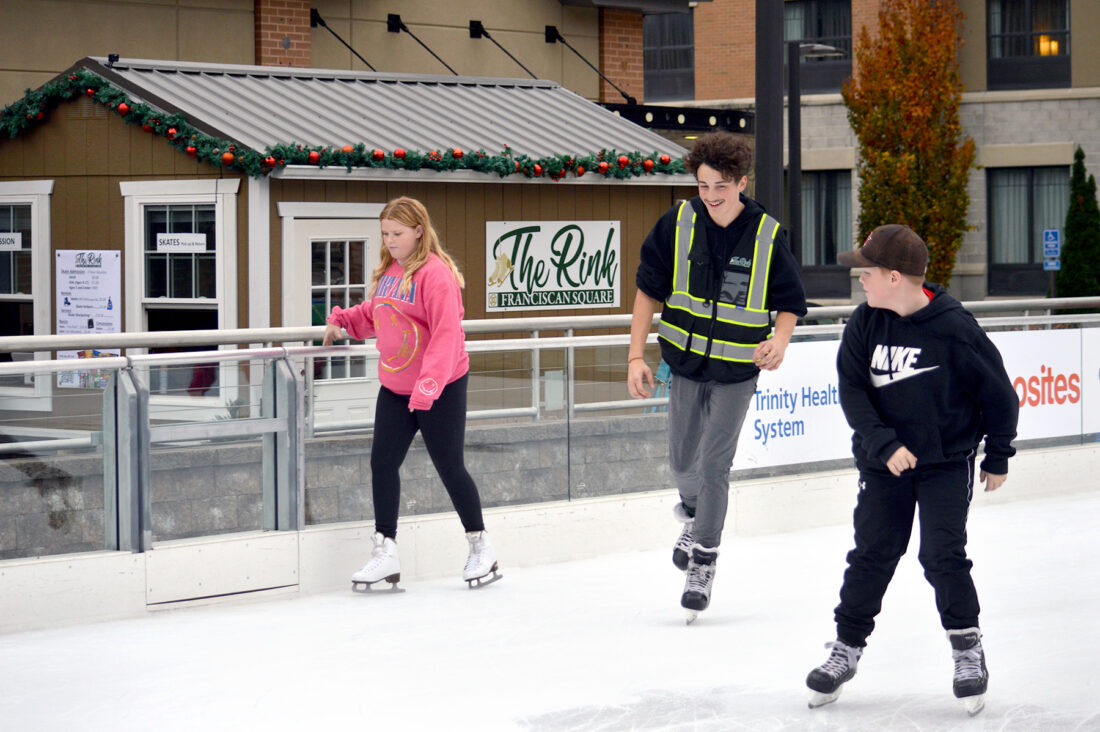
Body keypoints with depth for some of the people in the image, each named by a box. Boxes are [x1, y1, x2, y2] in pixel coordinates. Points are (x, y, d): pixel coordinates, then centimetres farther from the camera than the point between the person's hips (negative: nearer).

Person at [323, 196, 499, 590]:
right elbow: (372, 315, 23)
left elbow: (446, 334, -24)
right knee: (382, 461, 2)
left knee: (450, 466, 2)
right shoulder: (388, 271, 6)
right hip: (395, 387, 7)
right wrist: (341, 319, 8)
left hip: (440, 389, -7)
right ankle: (385, 551, 9)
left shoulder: (435, 273, -18)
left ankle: (480, 546, 20)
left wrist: (427, 386, -30)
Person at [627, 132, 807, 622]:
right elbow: (649, 290, -2)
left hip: (738, 370, -2)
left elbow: (790, 303, -3)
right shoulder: (677, 224, -10)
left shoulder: (767, 236, -12)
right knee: (682, 461, 10)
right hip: (686, 361, 2)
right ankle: (693, 513, 44)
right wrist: (636, 356, -7)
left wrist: (779, 340, -24)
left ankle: (704, 562, 7)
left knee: (714, 465, -7)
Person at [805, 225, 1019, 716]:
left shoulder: (954, 328, -16)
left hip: (947, 463, -3)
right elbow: (851, 391, -6)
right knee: (871, 555, 4)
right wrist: (885, 445, -19)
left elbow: (998, 392, -6)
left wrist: (997, 457, 1)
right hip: (884, 461, 3)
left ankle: (968, 651, 9)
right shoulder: (865, 324, -5)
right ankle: (847, 648, 17)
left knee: (942, 556, -8)